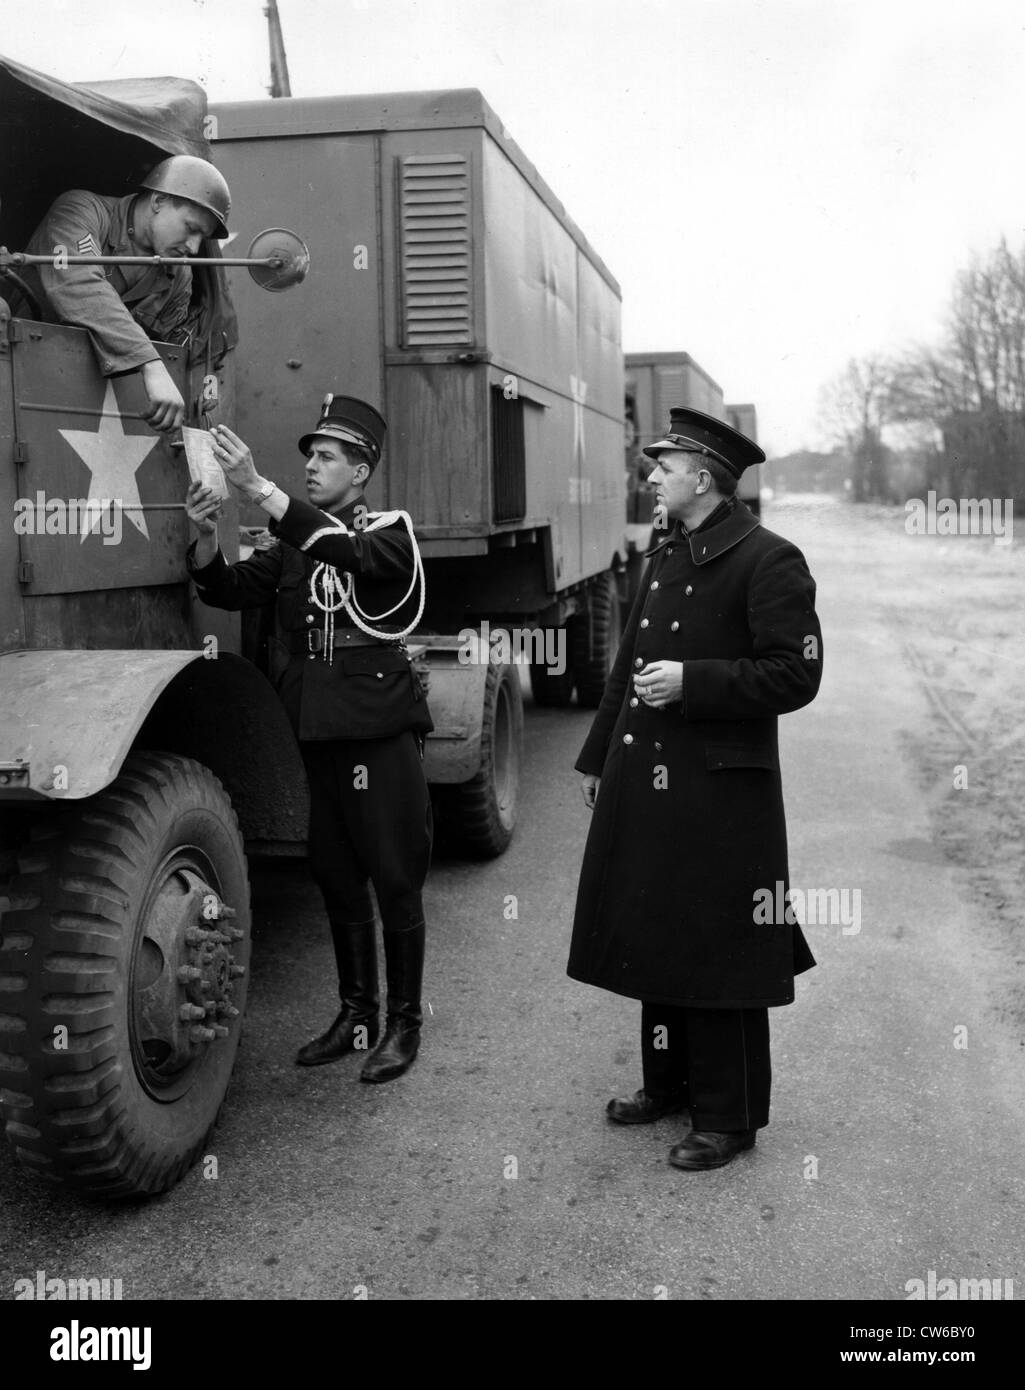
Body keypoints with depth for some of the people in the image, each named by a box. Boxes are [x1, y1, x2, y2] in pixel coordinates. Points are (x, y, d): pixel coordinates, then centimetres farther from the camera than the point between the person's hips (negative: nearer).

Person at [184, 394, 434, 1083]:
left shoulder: (390, 533, -3)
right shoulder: (295, 541, 14)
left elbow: (344, 551, -25)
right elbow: (230, 589, 5)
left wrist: (256, 485, -32)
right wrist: (207, 535, -16)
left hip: (383, 734, -6)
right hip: (320, 735, 6)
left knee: (396, 881, 2)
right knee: (338, 879, 13)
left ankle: (405, 1021, 14)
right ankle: (357, 1014, 26)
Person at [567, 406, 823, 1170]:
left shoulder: (769, 561, -11)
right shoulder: (665, 554, 13)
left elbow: (796, 674, -15)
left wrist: (693, 681, -22)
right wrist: (598, 758, 19)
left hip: (721, 790, -8)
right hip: (645, 780, 8)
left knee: (718, 956, 1)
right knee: (656, 941, 17)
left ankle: (729, 1118, 16)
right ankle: (668, 1086, 34)